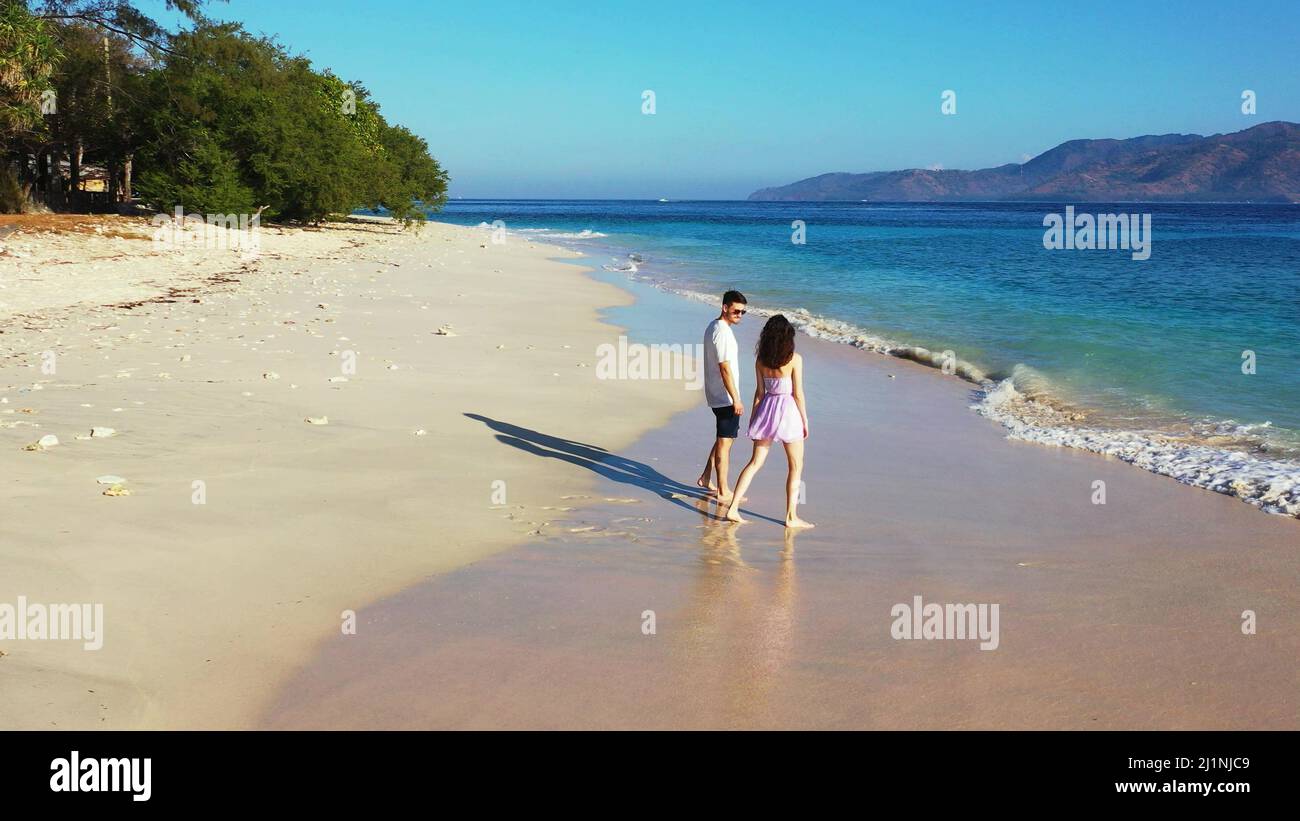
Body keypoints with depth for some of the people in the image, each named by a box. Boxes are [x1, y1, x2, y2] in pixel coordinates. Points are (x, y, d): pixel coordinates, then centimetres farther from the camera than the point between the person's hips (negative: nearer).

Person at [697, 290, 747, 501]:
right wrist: (736, 400, -21)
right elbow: (725, 368, -23)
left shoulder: (712, 327, 12)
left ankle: (706, 478, 28)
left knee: (723, 439, 21)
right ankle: (723, 491, 1)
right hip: (725, 397, -10)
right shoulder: (723, 333, -19)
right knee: (725, 442, -4)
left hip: (717, 396, 10)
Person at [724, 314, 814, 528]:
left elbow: (759, 391, 4)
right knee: (796, 466, 8)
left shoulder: (761, 359, 1)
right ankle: (791, 516, 9)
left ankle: (733, 508, 6)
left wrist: (753, 417, 14)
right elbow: (797, 393, -10)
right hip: (788, 410, -5)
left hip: (766, 409, 5)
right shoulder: (794, 359, -11)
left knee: (755, 462, 12)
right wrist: (805, 420, -1)